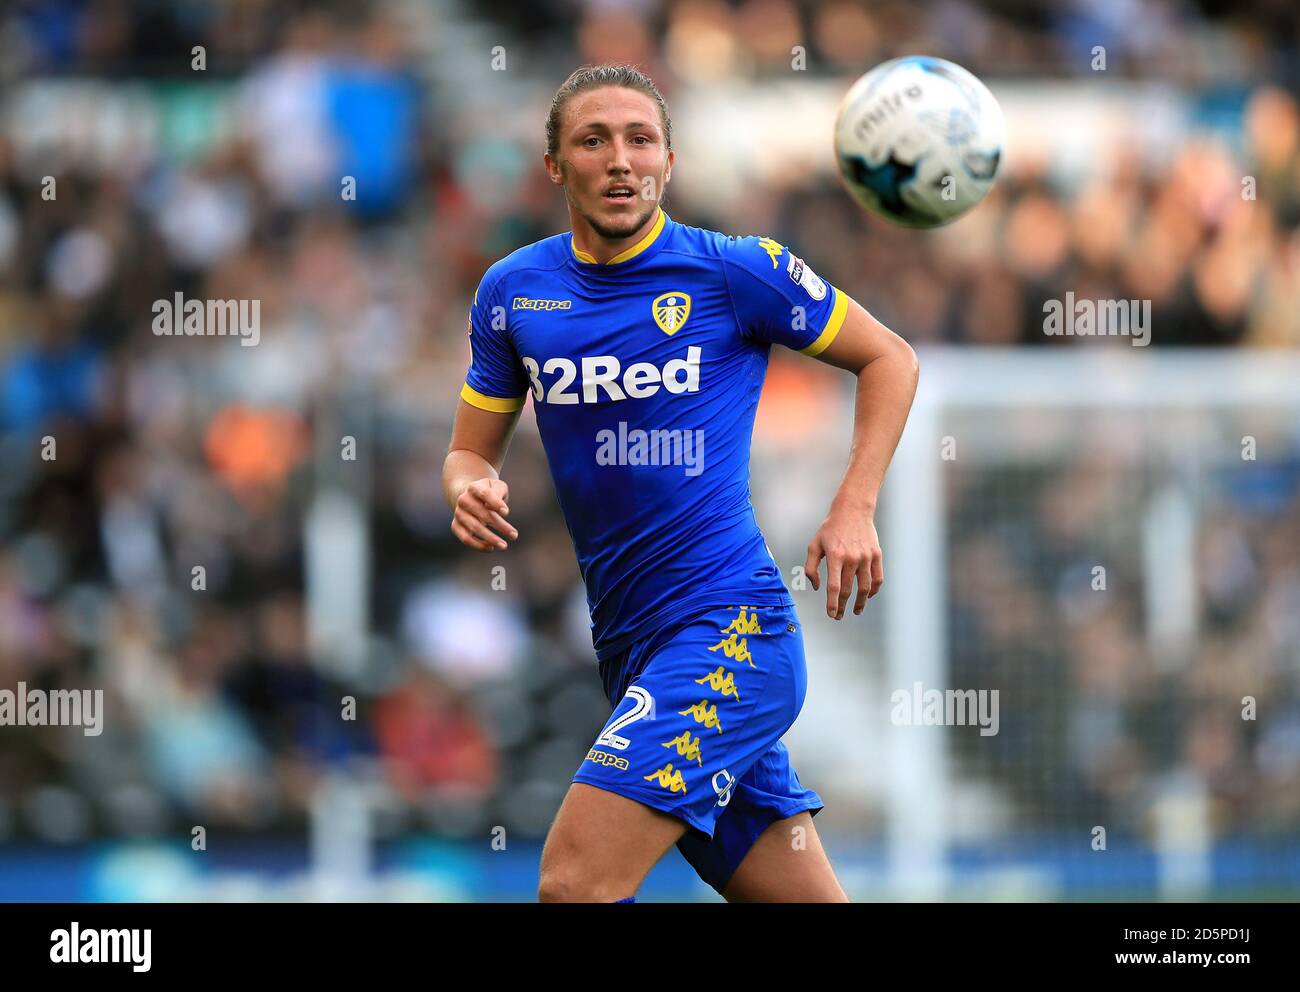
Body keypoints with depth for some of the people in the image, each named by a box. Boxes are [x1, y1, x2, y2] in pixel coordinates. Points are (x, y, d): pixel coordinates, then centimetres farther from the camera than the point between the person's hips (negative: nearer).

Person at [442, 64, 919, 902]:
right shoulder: (514, 291, 8)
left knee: (575, 884, -21)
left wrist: (855, 509, -6)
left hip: (730, 629, -5)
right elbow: (472, 451, 17)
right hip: (628, 644, 5)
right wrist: (471, 490, -8)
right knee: (807, 901, 6)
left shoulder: (735, 272, -5)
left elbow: (890, 358, 6)